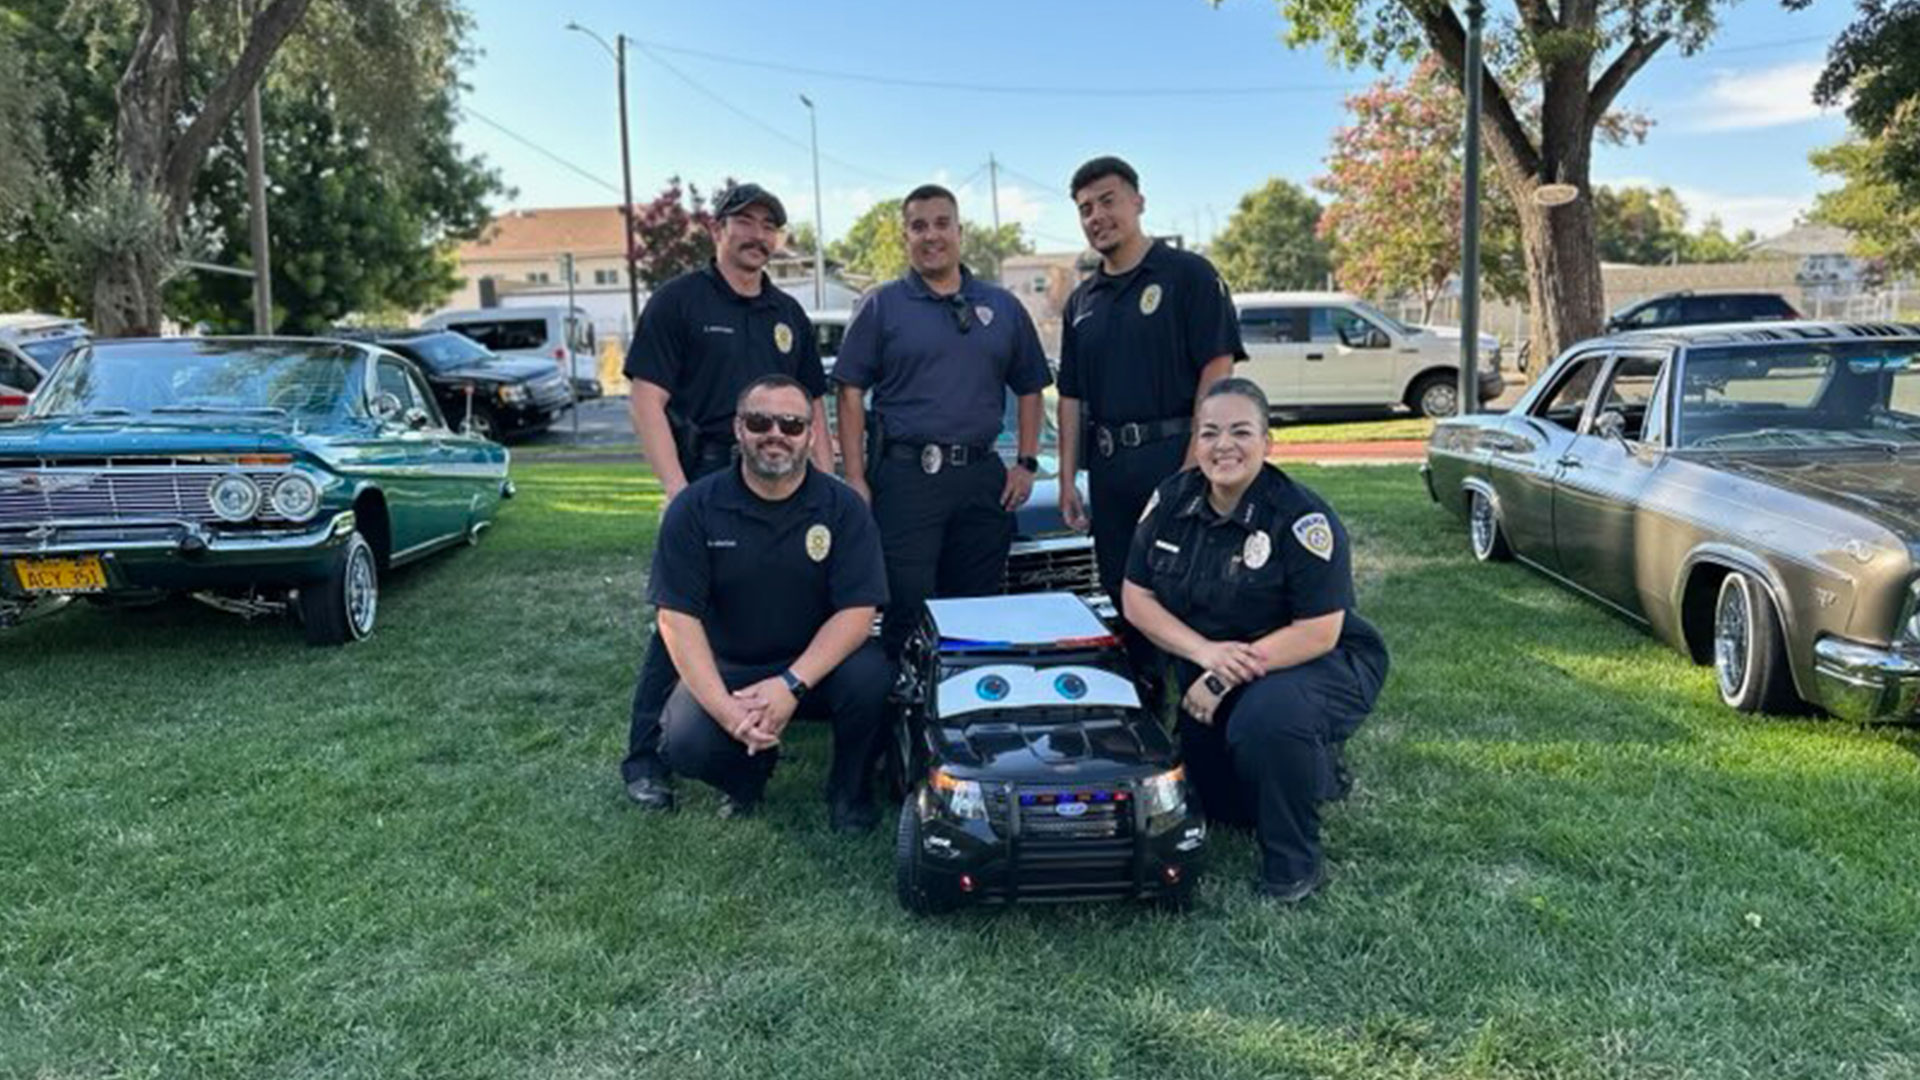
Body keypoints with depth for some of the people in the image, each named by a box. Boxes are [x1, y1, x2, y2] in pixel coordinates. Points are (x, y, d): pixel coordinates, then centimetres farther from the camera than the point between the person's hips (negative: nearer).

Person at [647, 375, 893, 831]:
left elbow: (857, 609, -14)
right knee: (685, 745, -26)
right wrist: (727, 710, -24)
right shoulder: (695, 508, -8)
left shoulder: (843, 506, -8)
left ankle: (850, 792, 1)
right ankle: (749, 770, 13)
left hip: (817, 663, 0)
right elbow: (677, 616, -12)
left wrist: (791, 685, -27)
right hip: (725, 667, 1)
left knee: (870, 677, -31)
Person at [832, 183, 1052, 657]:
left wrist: (1026, 463, 6)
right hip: (906, 476, -3)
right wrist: (855, 480, -7)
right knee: (907, 606, -4)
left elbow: (1029, 390, 18)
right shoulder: (882, 306, 4)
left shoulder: (1003, 307, 13)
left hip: (983, 477, 3)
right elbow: (851, 394, 1)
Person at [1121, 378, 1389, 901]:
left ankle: (1296, 866, -15)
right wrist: (1204, 652, -22)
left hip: (1316, 664, -6)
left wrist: (1226, 677, -27)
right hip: (1209, 679, 6)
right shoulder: (1171, 501, -6)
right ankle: (1319, 773, 39)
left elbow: (1319, 633, -25)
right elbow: (1137, 599, -5)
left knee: (1266, 717, -38)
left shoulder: (1303, 519, -22)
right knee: (1226, 807, 10)